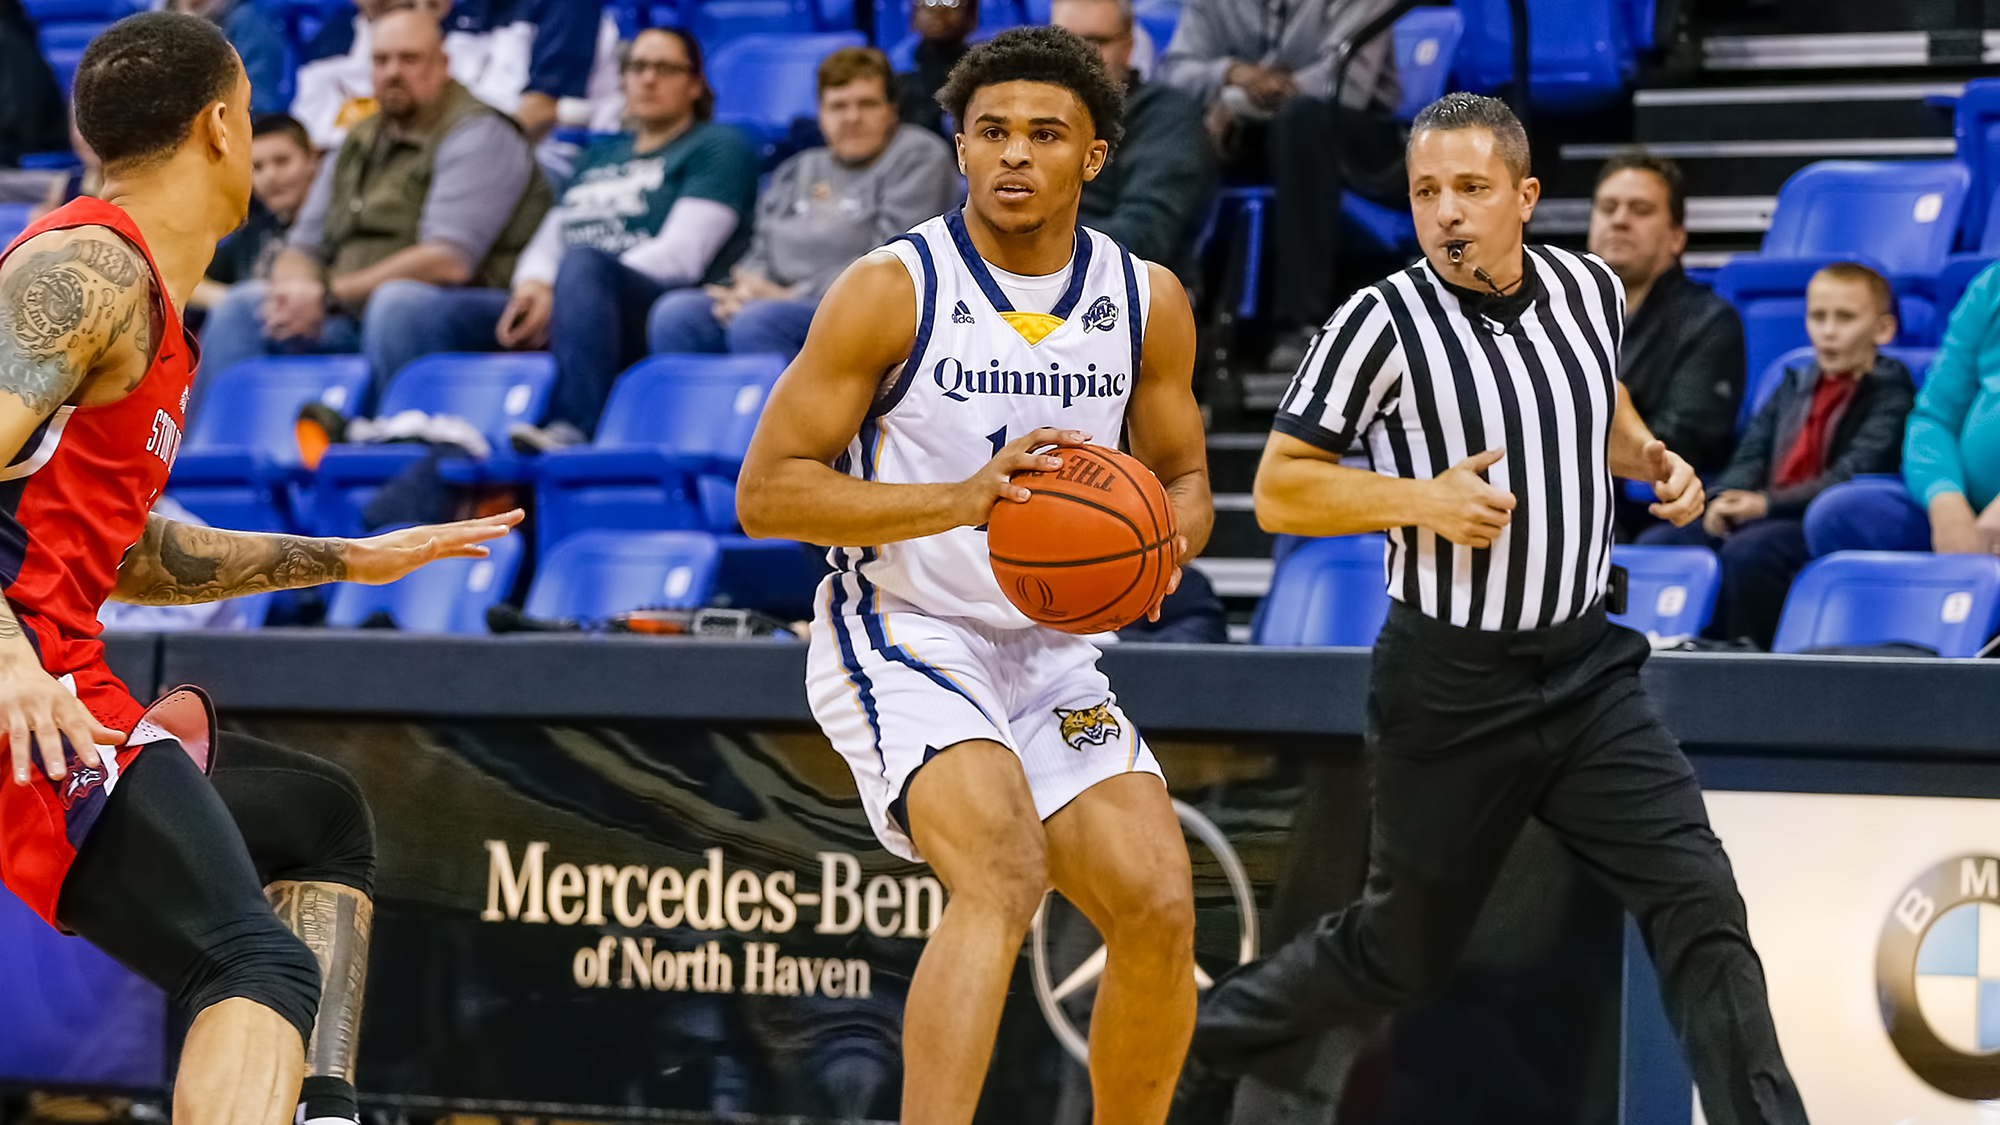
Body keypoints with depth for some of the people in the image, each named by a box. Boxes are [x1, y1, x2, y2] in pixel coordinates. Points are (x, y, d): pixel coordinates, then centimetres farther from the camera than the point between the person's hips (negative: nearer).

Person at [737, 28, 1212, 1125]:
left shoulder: (1146, 301, 3)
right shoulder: (892, 289, -12)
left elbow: (1184, 480, 16)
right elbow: (766, 491, -12)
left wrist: (1165, 541, -9)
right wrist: (961, 500, -24)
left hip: (1050, 652, 6)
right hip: (896, 635, -6)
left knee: (1158, 905, -6)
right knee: (1004, 870, -29)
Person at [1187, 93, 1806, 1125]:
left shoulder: (1590, 289, 1)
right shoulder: (1382, 324, -14)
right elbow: (1278, 491, -10)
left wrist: (1651, 459, 3)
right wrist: (1420, 502, -23)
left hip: (1585, 665, 4)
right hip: (1450, 685, -4)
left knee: (1698, 903, -11)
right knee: (1401, 953, 10)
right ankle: (1211, 1035, 35)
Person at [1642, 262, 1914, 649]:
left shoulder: (1890, 394, 0)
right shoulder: (1794, 386, 23)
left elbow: (1853, 474, -14)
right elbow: (1751, 455, 13)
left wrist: (1766, 502, -24)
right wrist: (1725, 498, -11)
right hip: (1766, 516, 7)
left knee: (1748, 551, -35)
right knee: (1657, 543, -11)